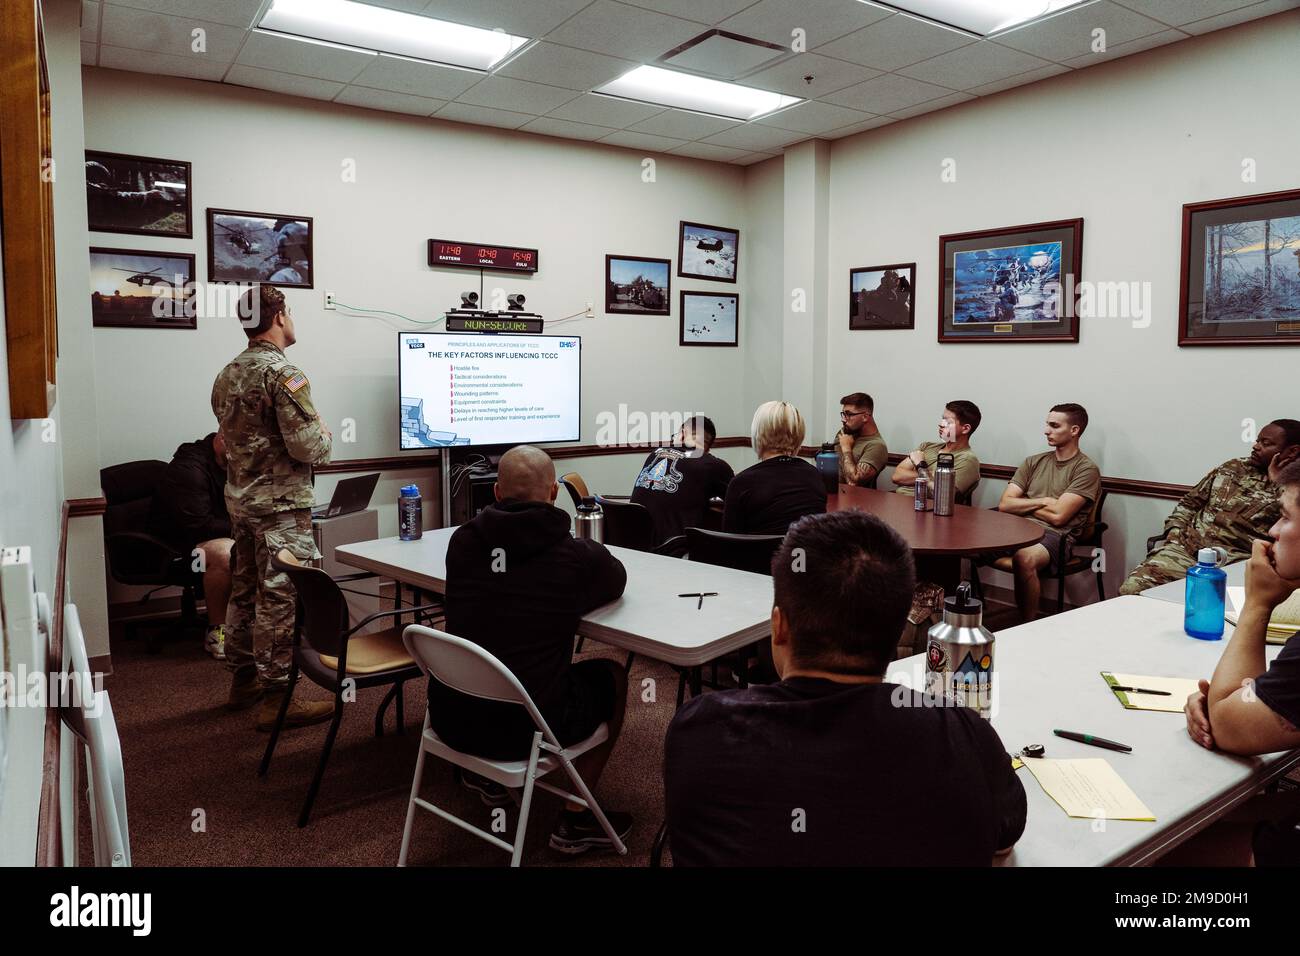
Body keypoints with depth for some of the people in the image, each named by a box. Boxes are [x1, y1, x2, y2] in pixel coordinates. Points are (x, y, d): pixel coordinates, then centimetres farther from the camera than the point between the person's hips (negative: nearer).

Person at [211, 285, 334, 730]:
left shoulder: (227, 375, 10)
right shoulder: (284, 374, -16)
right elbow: (309, 449, -20)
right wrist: (325, 436, -1)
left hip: (239, 499, 9)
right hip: (280, 504, -9)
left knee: (245, 590, 17)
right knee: (280, 598, -4)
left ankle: (244, 679, 29)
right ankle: (276, 698, 1)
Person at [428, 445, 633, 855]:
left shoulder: (463, 540, -2)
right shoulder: (578, 554, -12)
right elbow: (617, 581, 12)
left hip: (450, 718, 5)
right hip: (524, 728, -4)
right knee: (612, 675, 22)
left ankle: (484, 774, 43)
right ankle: (576, 821, 26)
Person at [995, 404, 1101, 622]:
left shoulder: (1086, 469, 3)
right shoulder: (1034, 462, 19)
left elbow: (1058, 516, -8)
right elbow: (1004, 504, 10)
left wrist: (1024, 505, 5)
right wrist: (1042, 501, 0)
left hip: (1056, 536, -4)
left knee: (1024, 558, -37)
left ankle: (1028, 627, -19)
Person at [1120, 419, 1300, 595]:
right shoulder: (1233, 468, 19)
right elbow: (1189, 503, 23)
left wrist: (1278, 483, -5)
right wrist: (1174, 534, 5)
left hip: (1234, 563, -3)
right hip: (1185, 547, 4)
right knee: (1132, 587, -21)